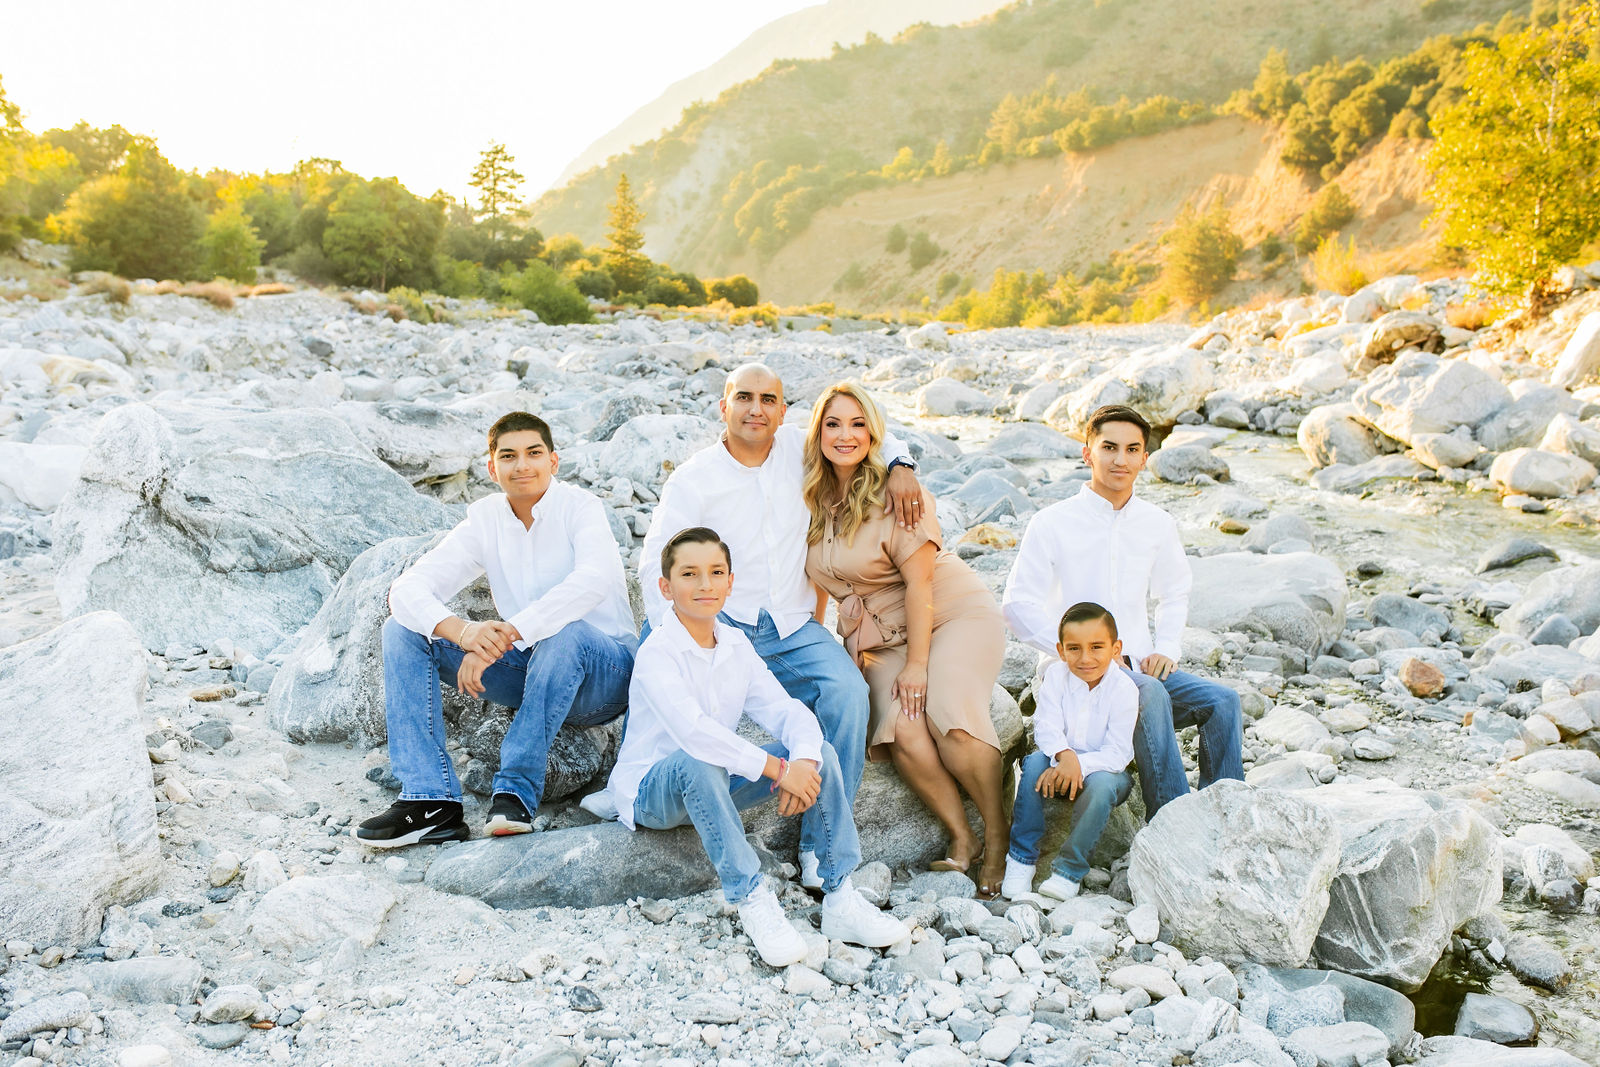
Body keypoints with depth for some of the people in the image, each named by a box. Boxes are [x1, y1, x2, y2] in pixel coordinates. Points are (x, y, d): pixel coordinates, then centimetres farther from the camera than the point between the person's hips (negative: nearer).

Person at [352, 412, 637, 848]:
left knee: (566, 634, -39)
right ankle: (431, 800, -18)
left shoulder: (579, 506, -12)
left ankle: (517, 792, -29)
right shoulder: (485, 521, 1)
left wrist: (505, 635, -39)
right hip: (527, 666, 5)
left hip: (603, 670, -5)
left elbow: (595, 579, -33)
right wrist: (461, 631, -31)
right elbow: (407, 588, -9)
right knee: (403, 631, -8)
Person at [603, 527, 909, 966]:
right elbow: (693, 731, -35)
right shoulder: (657, 653, -19)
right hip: (651, 791, -6)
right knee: (697, 764, -40)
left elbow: (786, 710, -6)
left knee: (820, 751, -11)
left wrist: (803, 761, -28)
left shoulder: (737, 645, 2)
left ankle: (840, 897, -12)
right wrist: (778, 768, -35)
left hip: (716, 782, 6)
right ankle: (751, 898, -30)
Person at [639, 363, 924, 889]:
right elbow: (656, 567, -5)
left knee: (848, 689, -25)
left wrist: (899, 465, 2)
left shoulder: (799, 448, 6)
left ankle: (823, 844, -16)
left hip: (793, 629, 2)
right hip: (719, 628, -2)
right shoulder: (692, 480, -3)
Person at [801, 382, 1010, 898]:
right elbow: (821, 580, 14)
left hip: (956, 614, -4)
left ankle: (998, 838, -7)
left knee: (950, 717, -27)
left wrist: (917, 663, -16)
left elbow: (919, 582, -16)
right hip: (883, 637, 4)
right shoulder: (812, 498, 4)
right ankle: (960, 840, -8)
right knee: (899, 729, -23)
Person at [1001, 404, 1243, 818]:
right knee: (1151, 696, -33)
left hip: (1140, 665, 5)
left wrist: (1166, 648, 7)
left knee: (1222, 701, -17)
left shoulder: (1158, 524, 8)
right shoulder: (1052, 524, -6)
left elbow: (1175, 592, 24)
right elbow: (1018, 604, -7)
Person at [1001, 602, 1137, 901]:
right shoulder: (1056, 675, -11)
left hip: (1105, 769, -2)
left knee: (1101, 784, -35)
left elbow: (1118, 753, -22)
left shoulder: (1124, 689, -18)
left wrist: (1079, 765, -37)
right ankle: (1021, 858, -19)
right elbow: (1046, 727, -18)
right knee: (1036, 762, -29)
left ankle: (1069, 871, -21)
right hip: (1061, 762, 2)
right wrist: (1065, 756, -39)